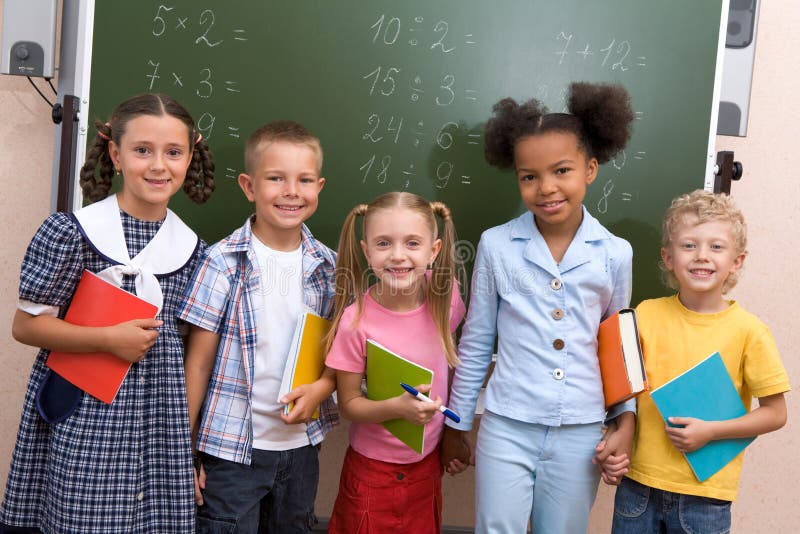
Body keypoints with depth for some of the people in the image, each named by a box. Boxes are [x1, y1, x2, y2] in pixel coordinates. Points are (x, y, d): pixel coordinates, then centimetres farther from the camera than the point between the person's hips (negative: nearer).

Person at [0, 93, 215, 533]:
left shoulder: (192, 247, 6)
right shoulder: (73, 232, -8)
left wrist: (190, 435, 11)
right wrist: (109, 339, -16)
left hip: (160, 424, 4)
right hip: (85, 421, -3)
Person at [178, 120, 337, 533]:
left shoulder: (327, 266, 0)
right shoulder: (224, 262, -11)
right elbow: (198, 360, -8)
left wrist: (322, 387, -11)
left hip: (301, 444, 4)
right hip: (232, 450, -4)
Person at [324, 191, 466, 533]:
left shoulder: (444, 295, -13)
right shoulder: (355, 322, -23)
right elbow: (348, 403, -14)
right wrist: (397, 407, -31)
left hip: (428, 464, 3)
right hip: (373, 470, -3)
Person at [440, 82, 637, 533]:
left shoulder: (615, 254, -2)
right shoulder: (497, 246, -5)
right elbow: (475, 343, 3)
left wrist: (626, 422, 4)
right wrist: (456, 425, 8)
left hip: (581, 436, 1)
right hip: (506, 428, -1)